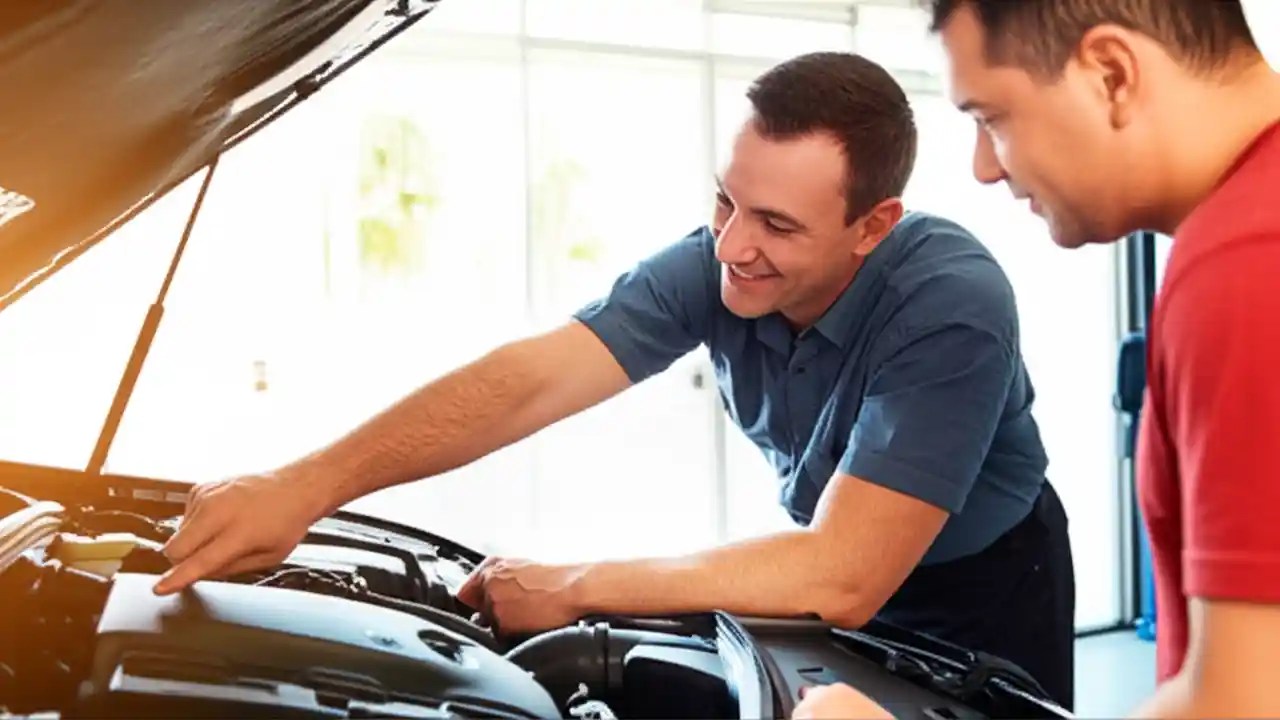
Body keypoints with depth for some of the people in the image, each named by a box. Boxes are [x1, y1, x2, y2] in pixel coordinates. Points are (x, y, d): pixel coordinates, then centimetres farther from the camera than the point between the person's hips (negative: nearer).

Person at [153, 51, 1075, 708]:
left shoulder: (952, 306, -36)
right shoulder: (714, 267, -21)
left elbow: (840, 578, -40)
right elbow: (528, 376, -30)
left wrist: (571, 589, -36)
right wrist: (306, 485, -44)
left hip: (978, 598, -4)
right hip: (842, 564, 4)